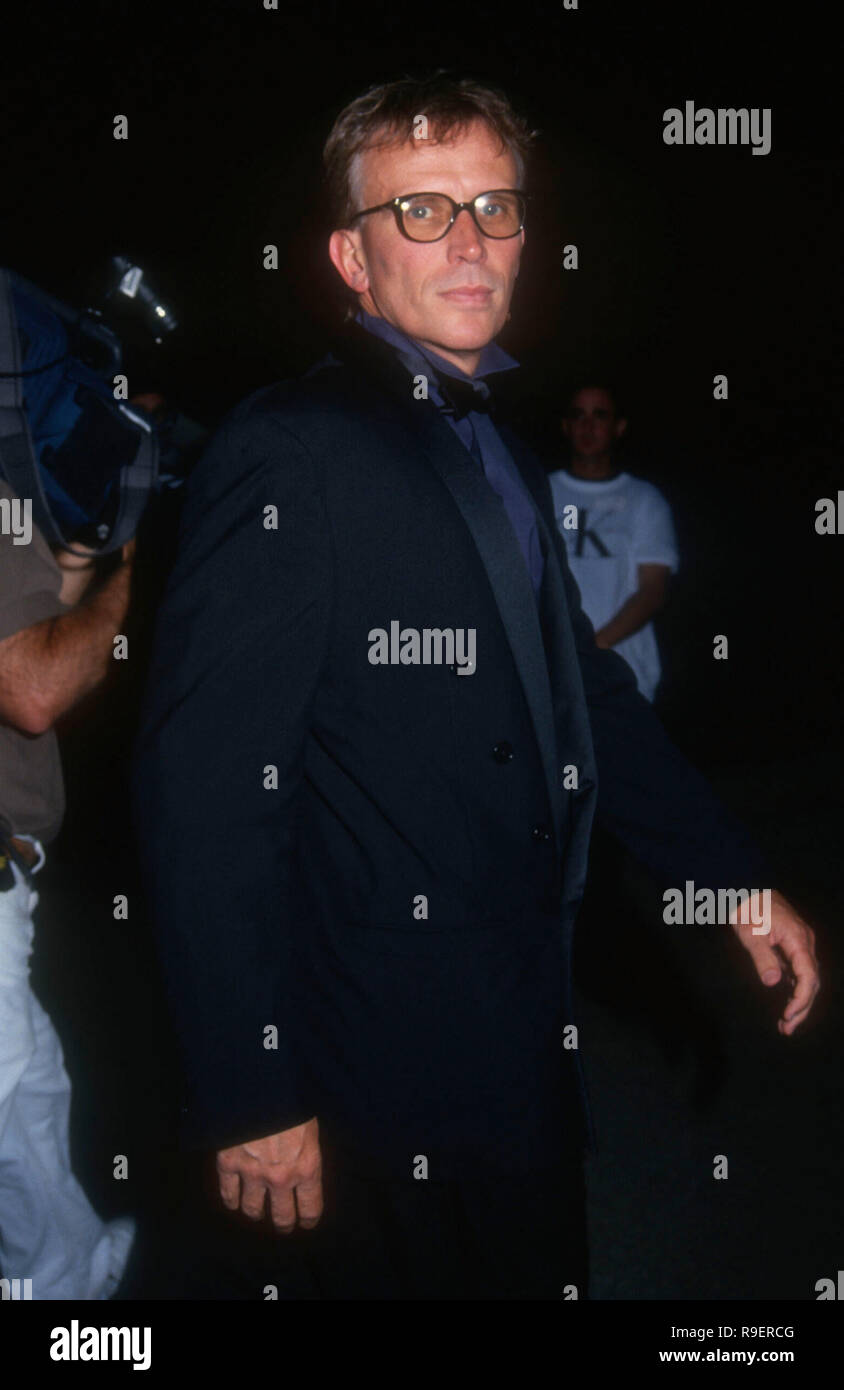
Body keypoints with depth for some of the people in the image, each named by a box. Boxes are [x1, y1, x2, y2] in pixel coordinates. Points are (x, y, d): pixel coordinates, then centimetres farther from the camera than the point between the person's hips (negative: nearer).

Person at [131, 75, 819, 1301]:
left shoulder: (503, 456, 13)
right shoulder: (289, 449, -16)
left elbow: (584, 696, 18)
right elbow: (206, 786, -21)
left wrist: (738, 881, 12)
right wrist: (251, 1097, -21)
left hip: (528, 1050, 9)